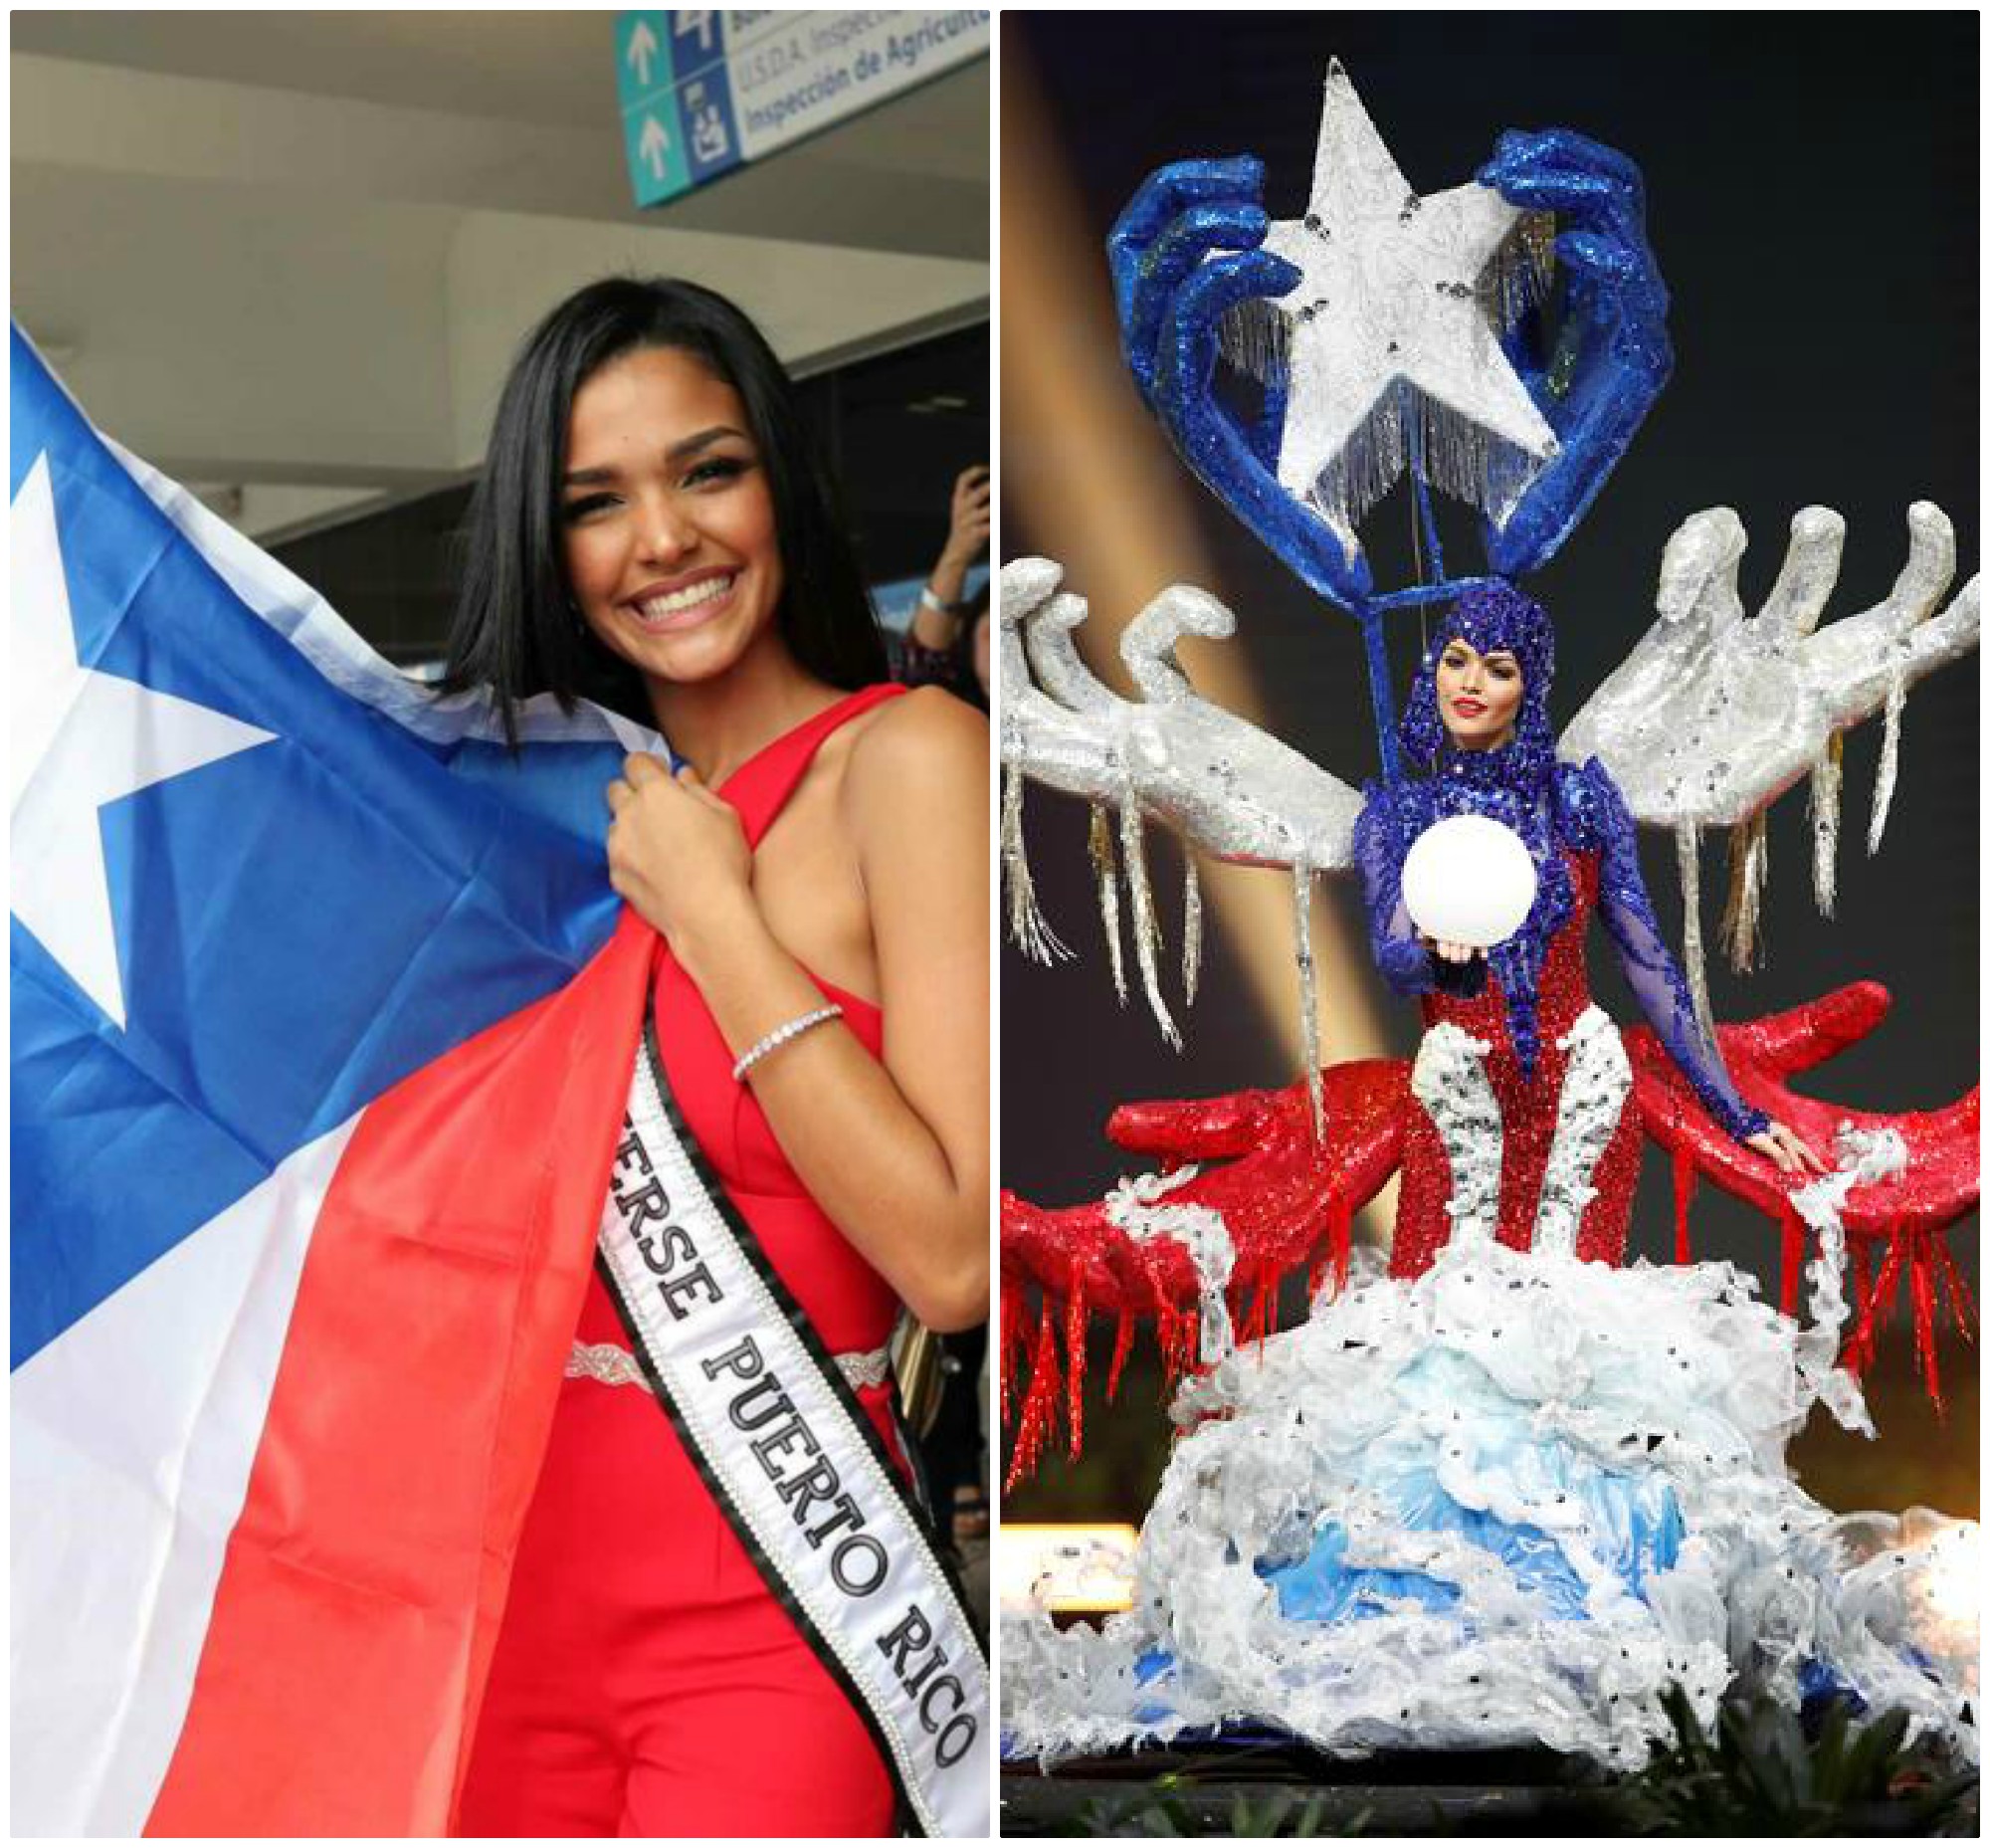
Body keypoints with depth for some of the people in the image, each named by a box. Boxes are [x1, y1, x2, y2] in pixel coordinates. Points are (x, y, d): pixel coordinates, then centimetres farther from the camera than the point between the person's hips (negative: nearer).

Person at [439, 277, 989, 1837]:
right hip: (532, 1574, 6)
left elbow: (956, 1262, -19)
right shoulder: (590, 805, 10)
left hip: (764, 1607, -6)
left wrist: (712, 916, -15)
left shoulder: (906, 758, -10)